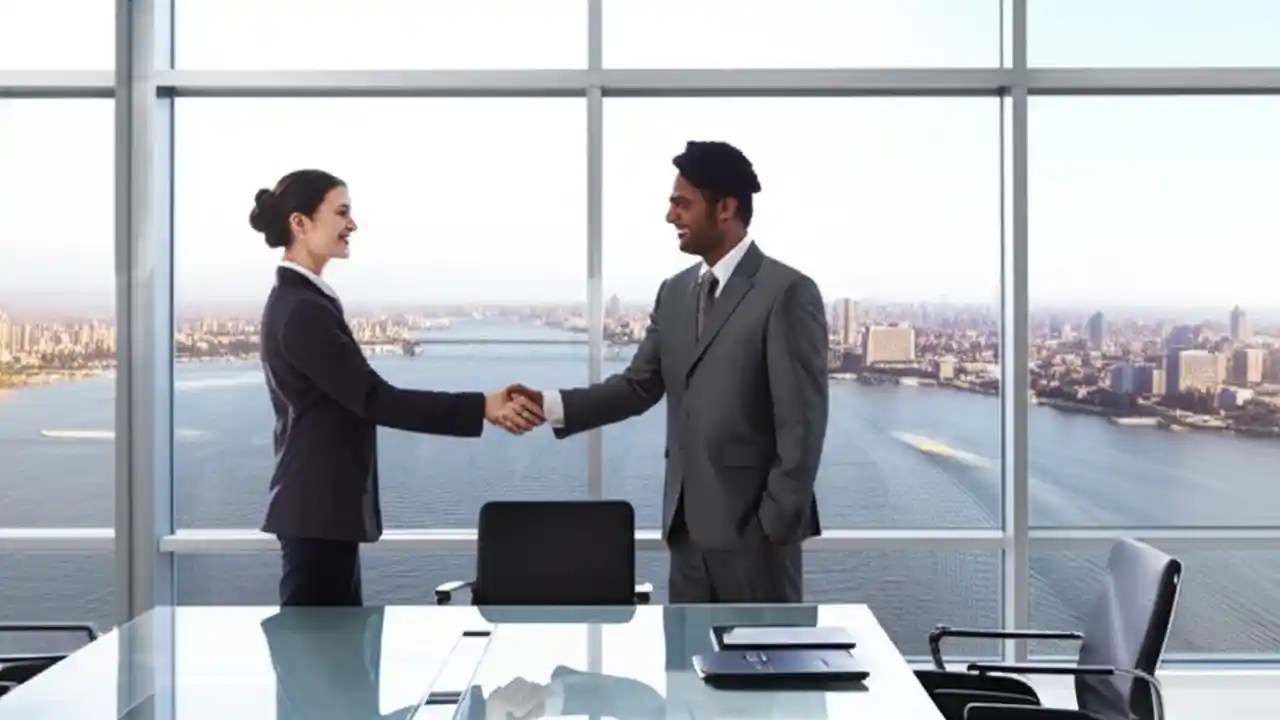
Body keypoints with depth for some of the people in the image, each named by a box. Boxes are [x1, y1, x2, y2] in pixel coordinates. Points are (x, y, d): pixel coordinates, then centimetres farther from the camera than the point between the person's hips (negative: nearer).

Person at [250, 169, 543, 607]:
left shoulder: (298, 301, 12)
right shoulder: (303, 310, -19)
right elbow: (375, 399, -22)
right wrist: (482, 407, -21)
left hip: (324, 503, 10)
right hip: (319, 508, -10)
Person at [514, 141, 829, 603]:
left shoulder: (786, 292, -11)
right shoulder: (674, 293, 11)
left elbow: (801, 422, -14)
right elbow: (639, 386, 8)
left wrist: (777, 522, -14)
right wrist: (551, 405, -5)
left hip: (754, 526, -7)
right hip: (688, 525, 7)